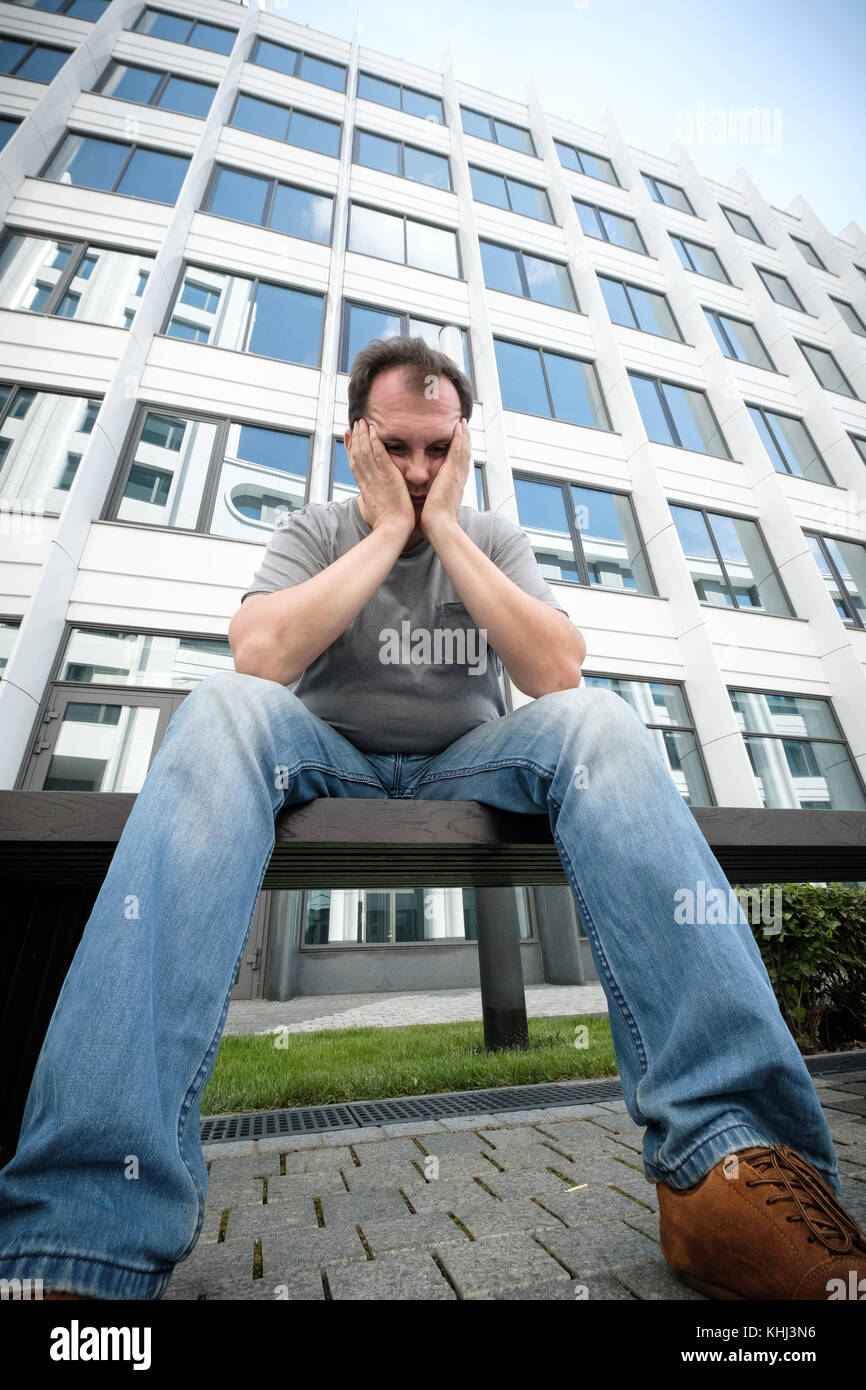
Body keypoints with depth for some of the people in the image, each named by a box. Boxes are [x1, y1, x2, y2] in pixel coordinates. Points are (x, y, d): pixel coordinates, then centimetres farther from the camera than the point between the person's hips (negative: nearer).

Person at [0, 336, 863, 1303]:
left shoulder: (494, 538, 11)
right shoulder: (314, 531, 8)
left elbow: (559, 672, -8)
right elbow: (258, 656, -15)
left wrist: (445, 530, -7)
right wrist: (386, 533, -8)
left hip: (467, 771, 2)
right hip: (330, 766, 0)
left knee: (595, 720, -25)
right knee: (223, 708, -29)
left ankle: (723, 1152, -29)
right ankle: (94, 1219, -34)